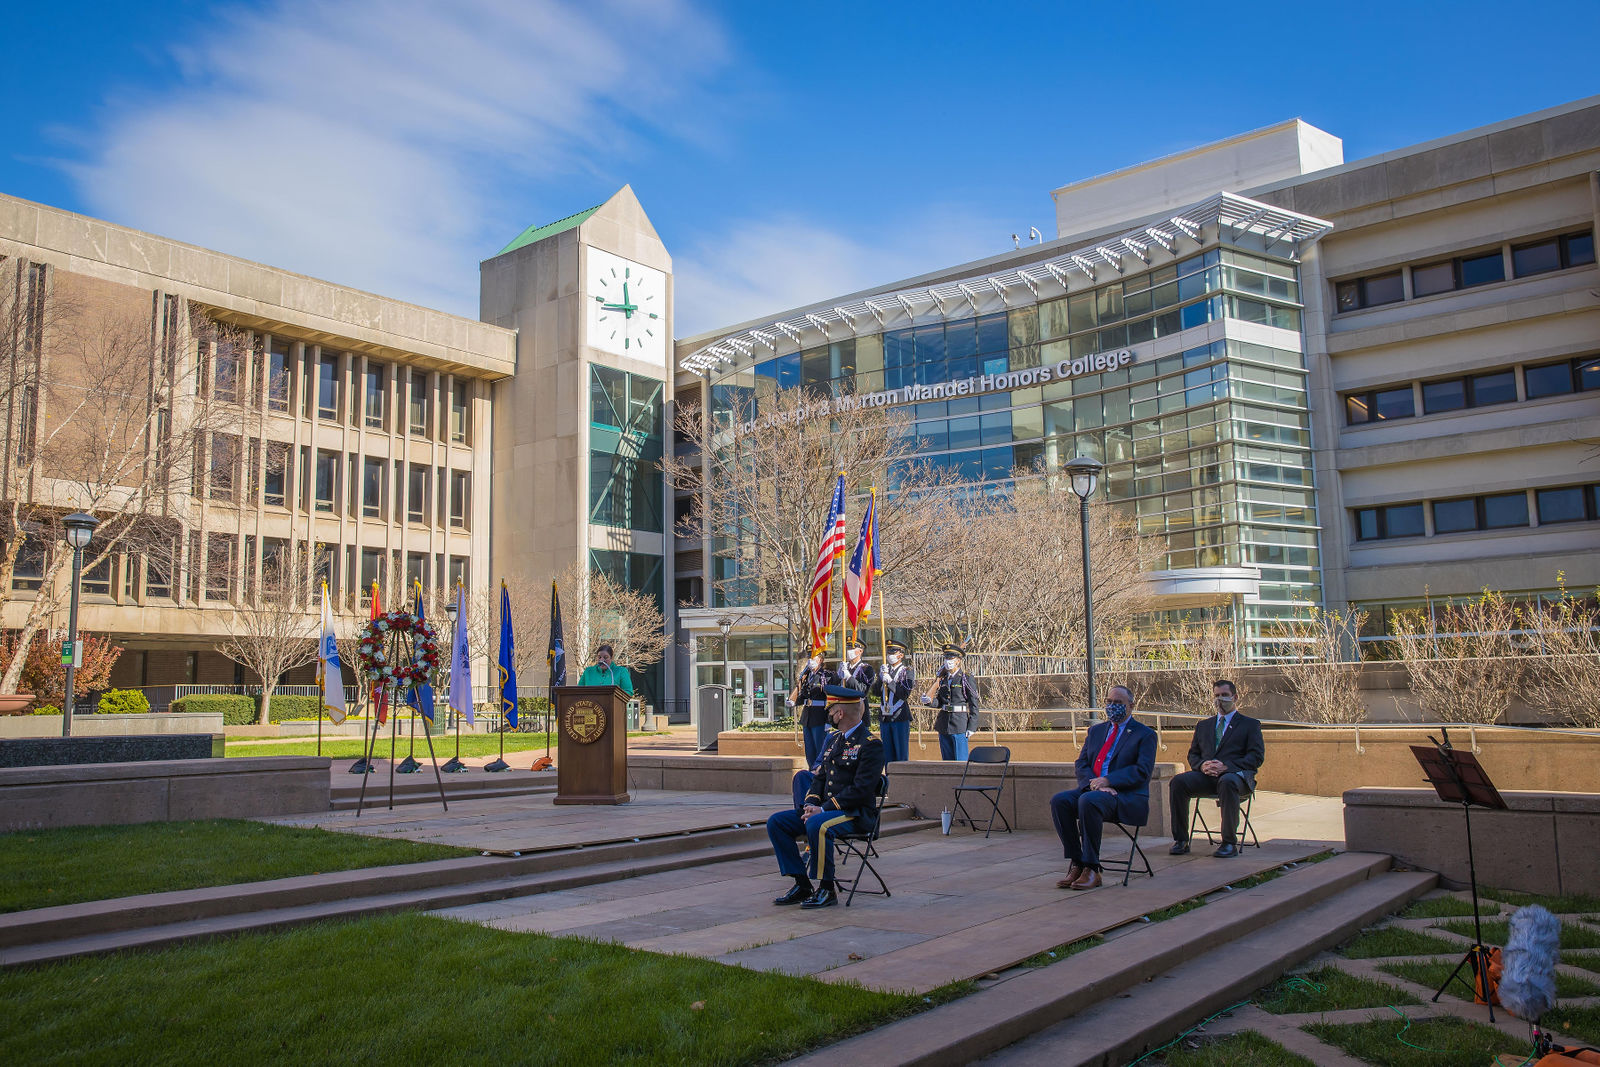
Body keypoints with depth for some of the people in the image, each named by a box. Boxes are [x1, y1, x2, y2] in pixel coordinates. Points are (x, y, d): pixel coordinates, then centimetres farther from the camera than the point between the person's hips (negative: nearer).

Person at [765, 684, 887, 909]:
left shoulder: (870, 744, -12)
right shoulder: (834, 739, 15)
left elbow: (861, 789, -19)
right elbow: (820, 777, 16)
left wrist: (823, 809, -21)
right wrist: (810, 804, -4)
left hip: (857, 813, -9)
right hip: (825, 808, 9)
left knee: (817, 825, -37)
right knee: (776, 822, -4)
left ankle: (827, 889, -19)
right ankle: (802, 885, -2)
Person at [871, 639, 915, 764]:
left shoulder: (906, 671, -1)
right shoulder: (884, 671, 13)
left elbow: (905, 694, -11)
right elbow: (876, 692, 5)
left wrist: (889, 681, -16)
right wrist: (881, 677, -10)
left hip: (900, 717, -5)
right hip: (884, 717, 5)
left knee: (901, 754, -2)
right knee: (887, 753, 9)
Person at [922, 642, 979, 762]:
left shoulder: (966, 678, -5)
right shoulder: (942, 678, 12)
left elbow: (974, 704, -7)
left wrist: (971, 726, -12)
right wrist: (929, 701, -6)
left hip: (959, 723, -6)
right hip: (943, 724, 6)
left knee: (961, 761, -5)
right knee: (947, 760, 10)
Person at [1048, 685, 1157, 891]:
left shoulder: (1145, 734, 5)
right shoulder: (1096, 731, 21)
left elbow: (1143, 771, -8)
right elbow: (1081, 764, 12)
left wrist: (1108, 781, -19)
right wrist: (1094, 783, -11)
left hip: (1127, 795, -6)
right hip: (1093, 788, 6)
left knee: (1088, 801, -36)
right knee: (1059, 801, -24)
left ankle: (1091, 870, -29)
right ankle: (1076, 864, -19)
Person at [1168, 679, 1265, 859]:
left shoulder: (1251, 724, 15)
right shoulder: (1203, 725, 27)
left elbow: (1256, 757, 1)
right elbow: (1192, 755, 20)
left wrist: (1227, 766, -14)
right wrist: (1202, 765, -6)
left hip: (1236, 774, -4)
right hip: (1206, 776, 4)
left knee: (1227, 782, -41)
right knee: (1178, 782, -27)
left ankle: (1229, 843, -31)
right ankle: (1180, 840, -21)